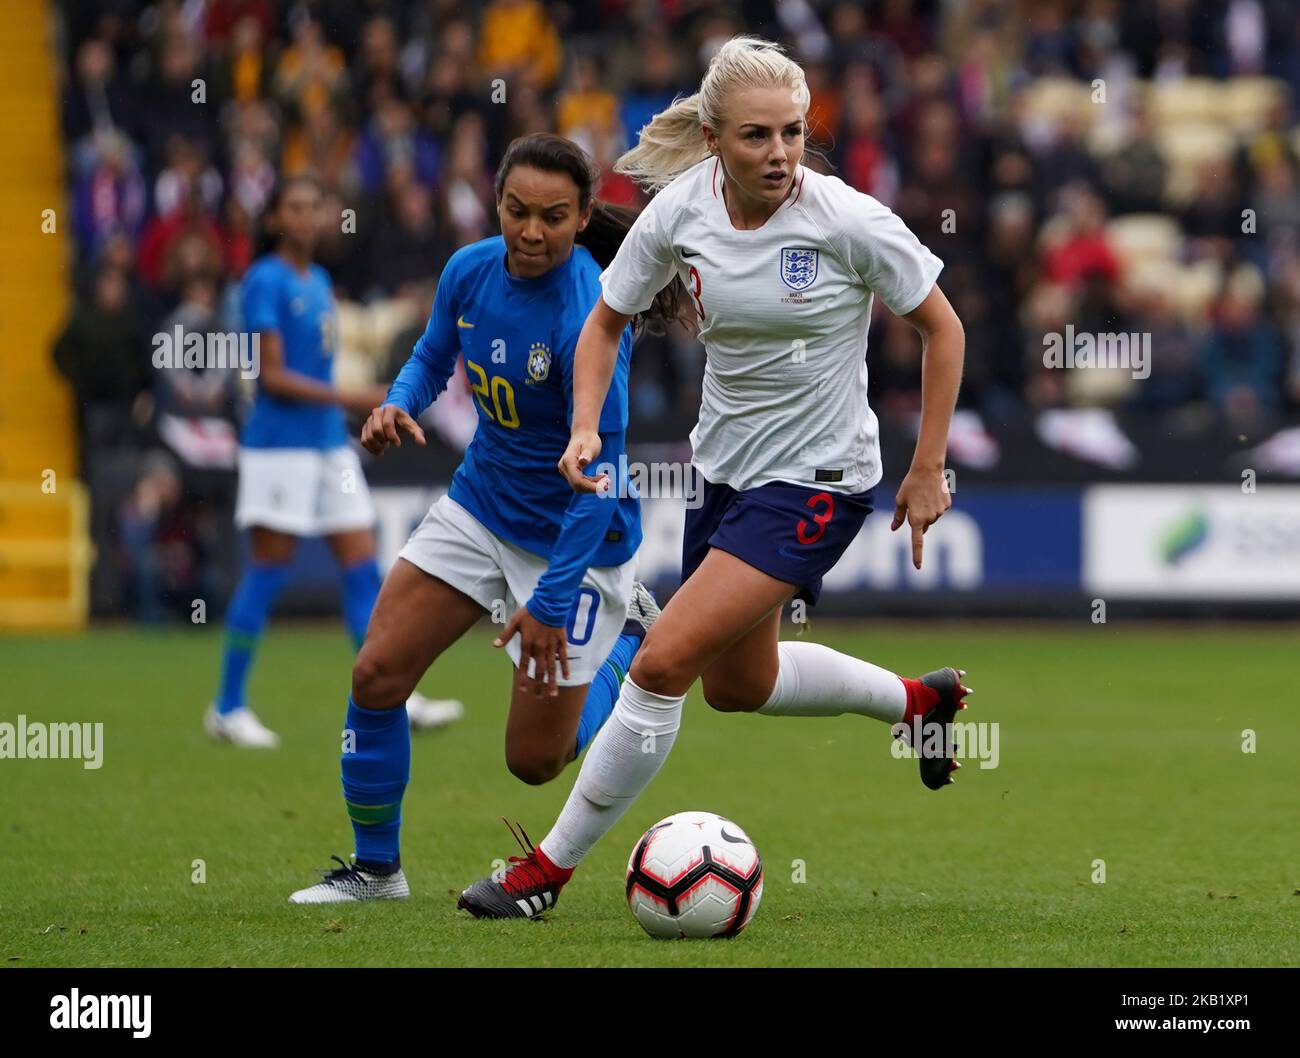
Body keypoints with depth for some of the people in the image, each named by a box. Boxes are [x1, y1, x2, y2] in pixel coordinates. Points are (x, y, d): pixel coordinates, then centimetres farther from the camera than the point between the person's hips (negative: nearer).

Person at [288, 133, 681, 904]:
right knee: (377, 674, -5)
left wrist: (551, 602, -27)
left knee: (535, 760, 1)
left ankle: (631, 640, 29)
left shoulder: (589, 320, -28)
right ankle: (375, 867, 13)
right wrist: (399, 406, -10)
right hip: (480, 507, 6)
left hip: (572, 539, -6)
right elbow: (433, 356, 13)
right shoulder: (472, 270, -8)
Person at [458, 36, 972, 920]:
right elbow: (607, 320, 6)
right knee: (737, 683, 23)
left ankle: (550, 868, -4)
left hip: (819, 482, -7)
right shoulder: (680, 211, -9)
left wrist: (928, 472, -6)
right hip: (729, 472, 7)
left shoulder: (850, 221, -20)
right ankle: (918, 700, 48)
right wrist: (586, 427, -10)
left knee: (664, 663, -16)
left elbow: (941, 327, -6)